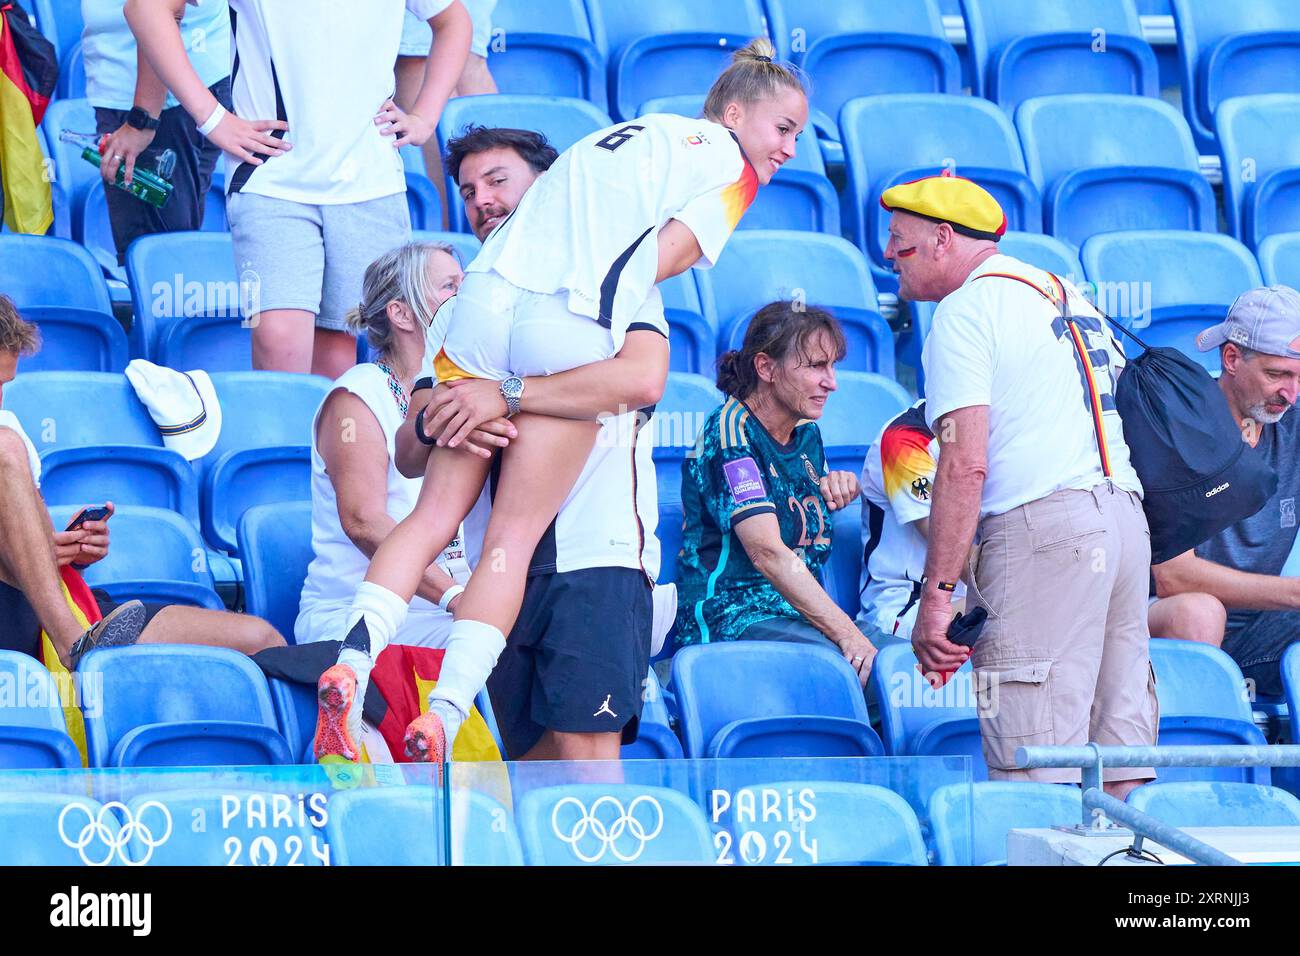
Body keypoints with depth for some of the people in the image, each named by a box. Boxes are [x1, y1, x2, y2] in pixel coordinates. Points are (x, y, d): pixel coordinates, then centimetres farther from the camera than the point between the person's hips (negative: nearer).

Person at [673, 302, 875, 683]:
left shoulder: (806, 434, 17)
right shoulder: (729, 432, -9)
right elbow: (769, 554, -21)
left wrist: (838, 487, 13)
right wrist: (848, 635, -29)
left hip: (801, 617, 8)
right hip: (730, 619, -8)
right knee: (854, 666, -36)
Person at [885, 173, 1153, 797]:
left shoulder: (967, 308, -2)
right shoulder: (1065, 294, 24)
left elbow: (966, 466, -12)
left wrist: (936, 594, -12)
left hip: (1043, 529, -9)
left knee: (1037, 779, -11)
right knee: (1119, 768, 6)